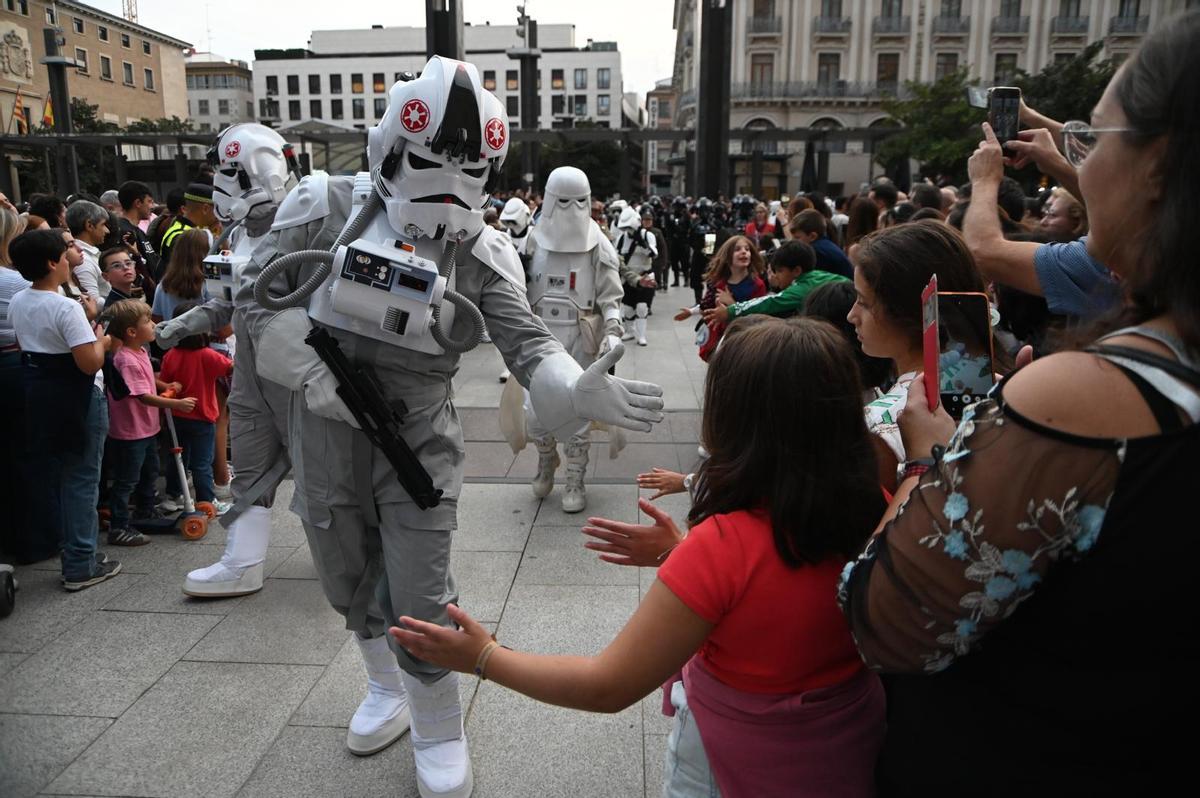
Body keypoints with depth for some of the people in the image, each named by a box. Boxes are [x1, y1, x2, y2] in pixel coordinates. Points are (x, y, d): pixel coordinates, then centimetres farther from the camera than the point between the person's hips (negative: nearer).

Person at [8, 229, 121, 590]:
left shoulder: (17, 303, 4)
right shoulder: (67, 308, -21)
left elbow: (23, 347, 17)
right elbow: (90, 364, -24)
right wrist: (101, 342, -6)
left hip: (36, 393, 8)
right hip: (76, 399, -8)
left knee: (46, 471, 21)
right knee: (80, 480, 0)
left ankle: (49, 537, 39)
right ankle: (80, 565, 6)